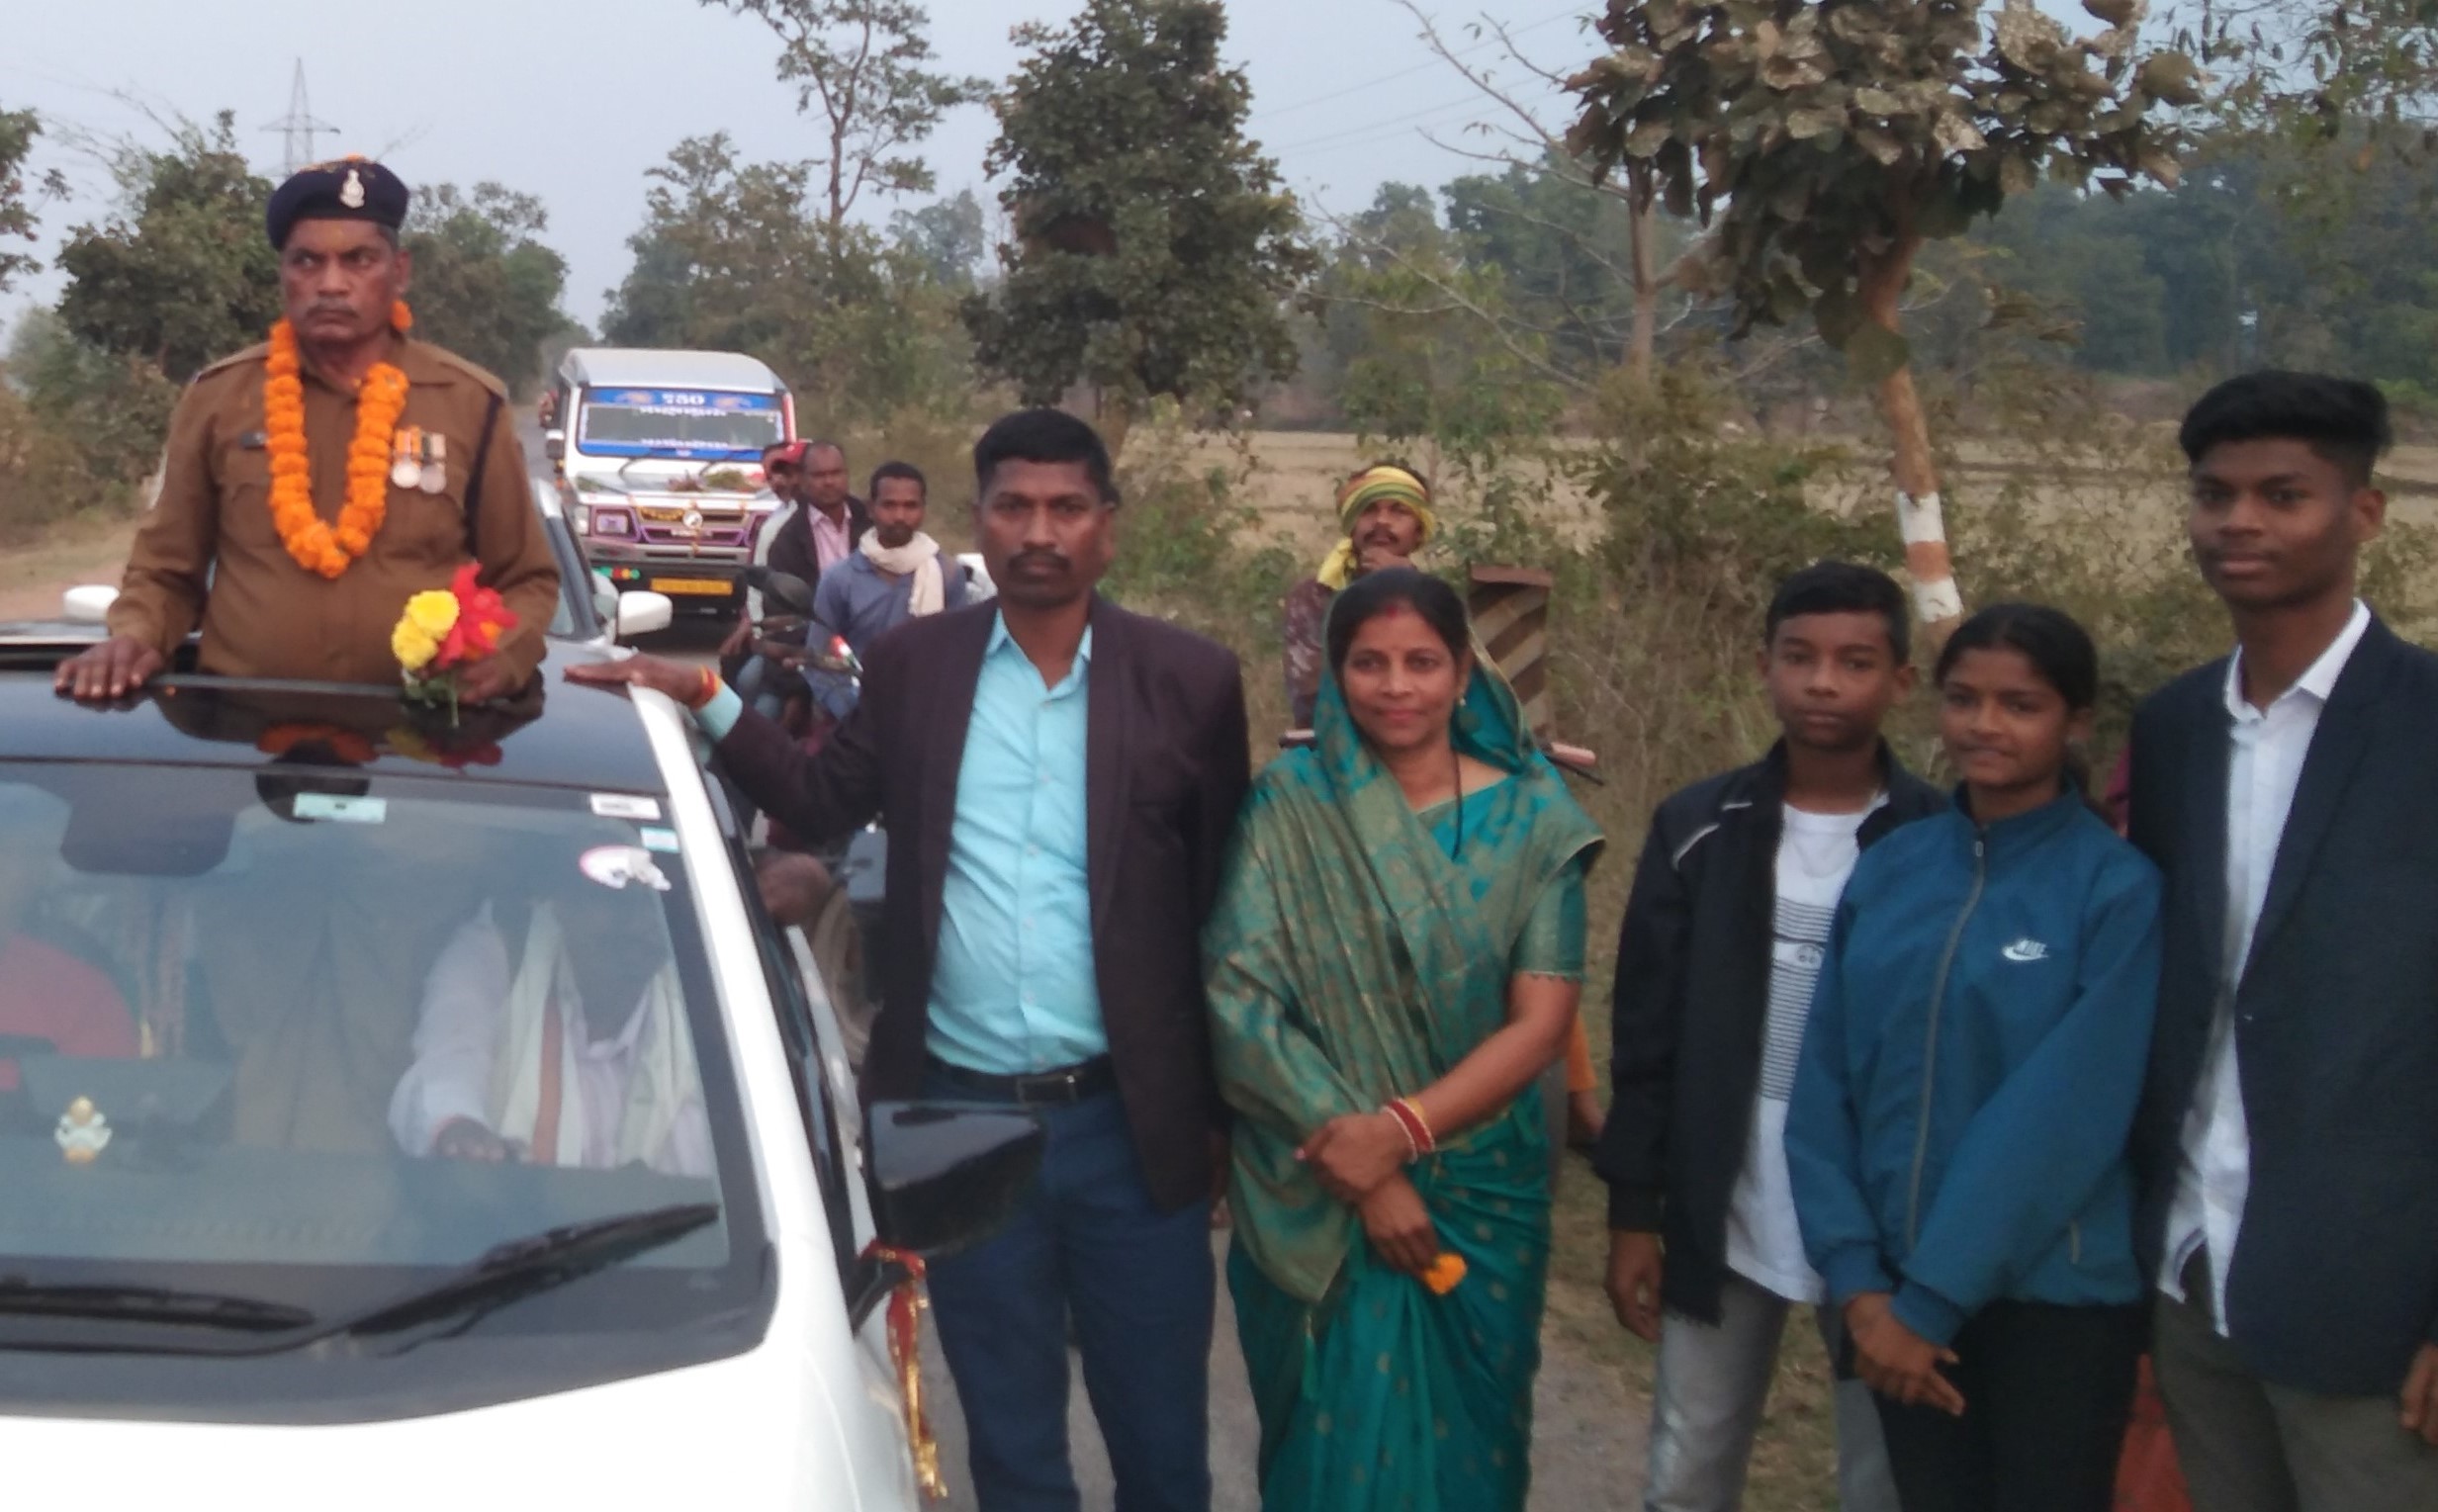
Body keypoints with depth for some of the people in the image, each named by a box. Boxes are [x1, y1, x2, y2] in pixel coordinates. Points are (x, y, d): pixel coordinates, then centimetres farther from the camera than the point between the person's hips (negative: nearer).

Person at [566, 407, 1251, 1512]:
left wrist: (1222, 1109, 0)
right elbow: (824, 803, 12)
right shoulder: (913, 663, 3)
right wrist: (704, 699, 0)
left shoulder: (1188, 681, -3)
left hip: (1130, 1125, -1)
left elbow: (1225, 901, -1)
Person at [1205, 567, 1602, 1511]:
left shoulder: (1531, 817, -2)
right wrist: (1361, 1170, -17)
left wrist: (1403, 1130, -20)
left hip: (1480, 1192, 1)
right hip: (1313, 1198, -1)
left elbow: (1540, 1021, -7)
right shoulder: (1288, 805, -5)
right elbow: (1236, 995, -12)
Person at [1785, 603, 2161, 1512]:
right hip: (1901, 1288, 4)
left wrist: (1930, 1298, -16)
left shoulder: (2118, 887, -11)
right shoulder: (1890, 869, 2)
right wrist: (1856, 1279, -8)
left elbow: (2067, 1114, -16)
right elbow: (1825, 1083, 2)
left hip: (2054, 1297, -4)